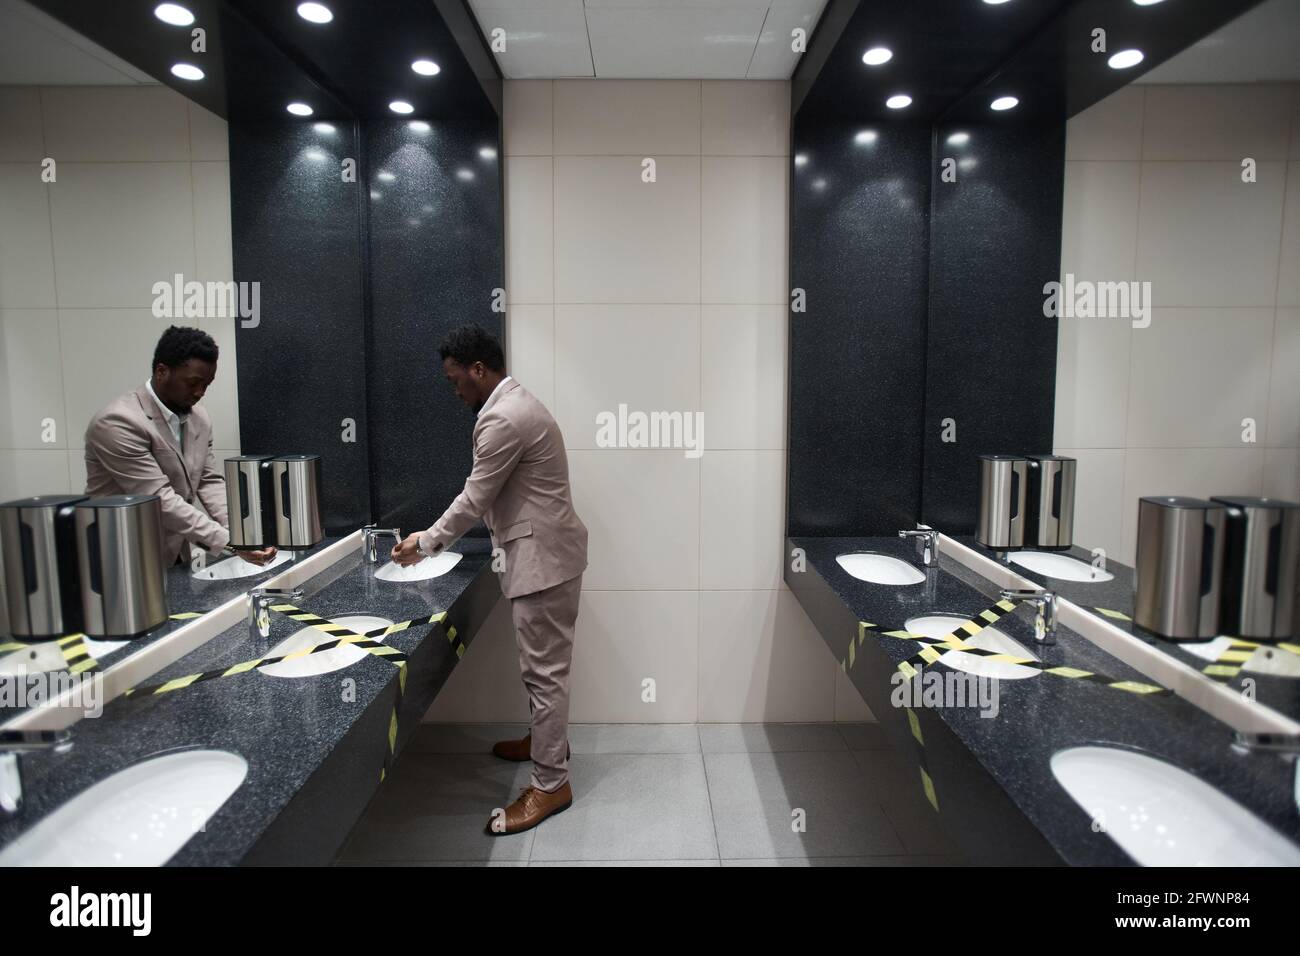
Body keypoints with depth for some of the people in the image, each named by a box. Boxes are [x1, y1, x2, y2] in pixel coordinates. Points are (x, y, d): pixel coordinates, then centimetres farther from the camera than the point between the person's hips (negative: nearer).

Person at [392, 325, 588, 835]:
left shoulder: (502, 418, -21)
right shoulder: (517, 403, 14)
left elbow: (475, 498, -15)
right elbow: (492, 495, 18)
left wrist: (426, 542, 0)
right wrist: (434, 535, 17)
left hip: (544, 556, -11)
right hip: (543, 550, 11)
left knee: (543, 669, -2)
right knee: (541, 663, 23)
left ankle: (550, 784, 9)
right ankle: (548, 738, 41)